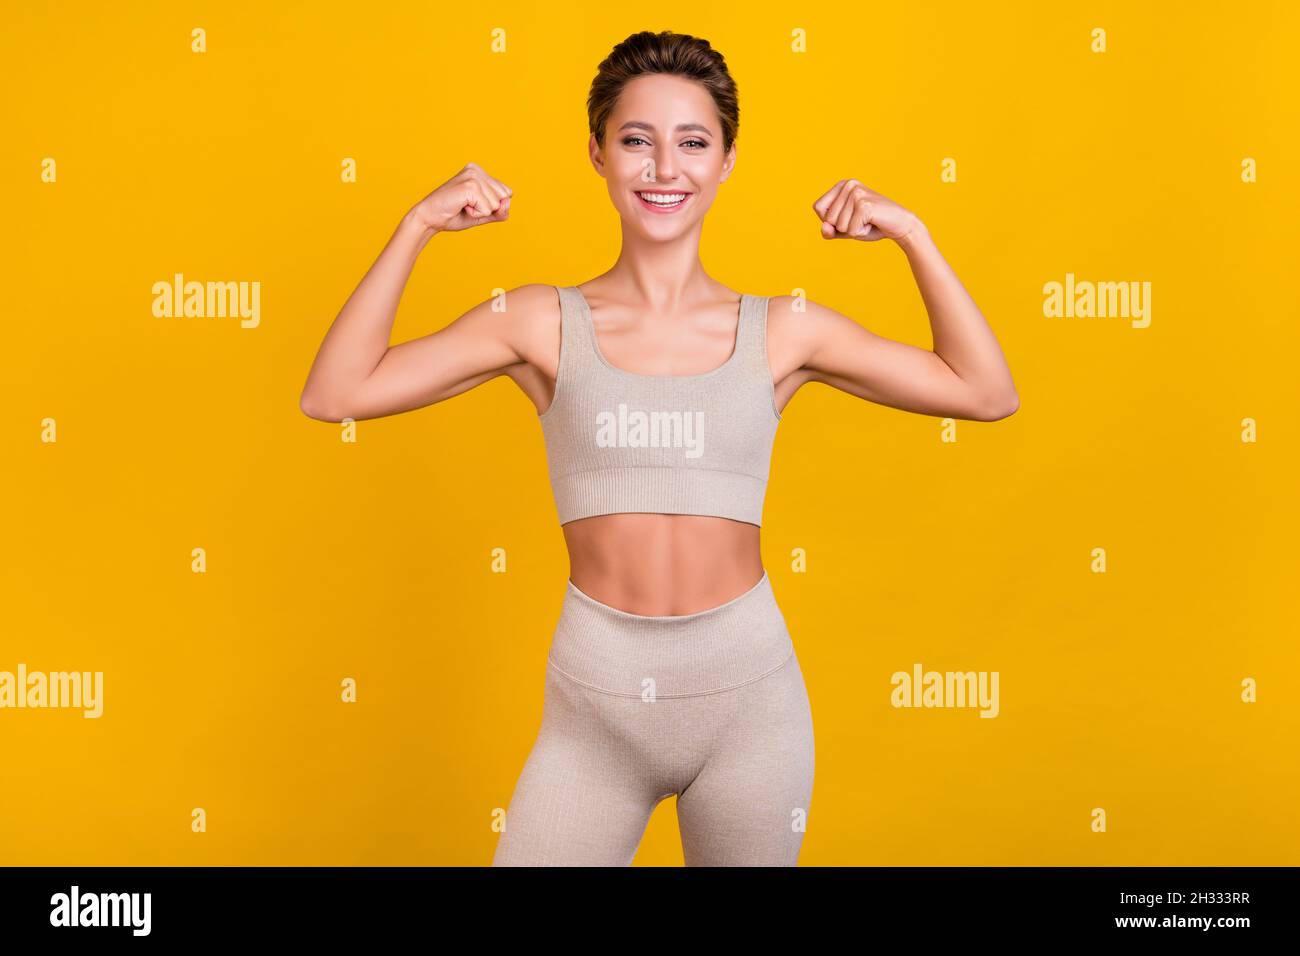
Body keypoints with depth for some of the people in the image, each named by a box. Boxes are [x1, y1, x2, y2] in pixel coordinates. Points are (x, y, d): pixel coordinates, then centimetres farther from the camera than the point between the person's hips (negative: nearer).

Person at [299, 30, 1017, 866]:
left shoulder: (781, 331, 1)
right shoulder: (545, 323, -1)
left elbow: (987, 394, 4)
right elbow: (332, 395, -6)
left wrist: (913, 237, -1)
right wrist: (417, 229, -8)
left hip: (747, 698, 1)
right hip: (593, 703, 0)